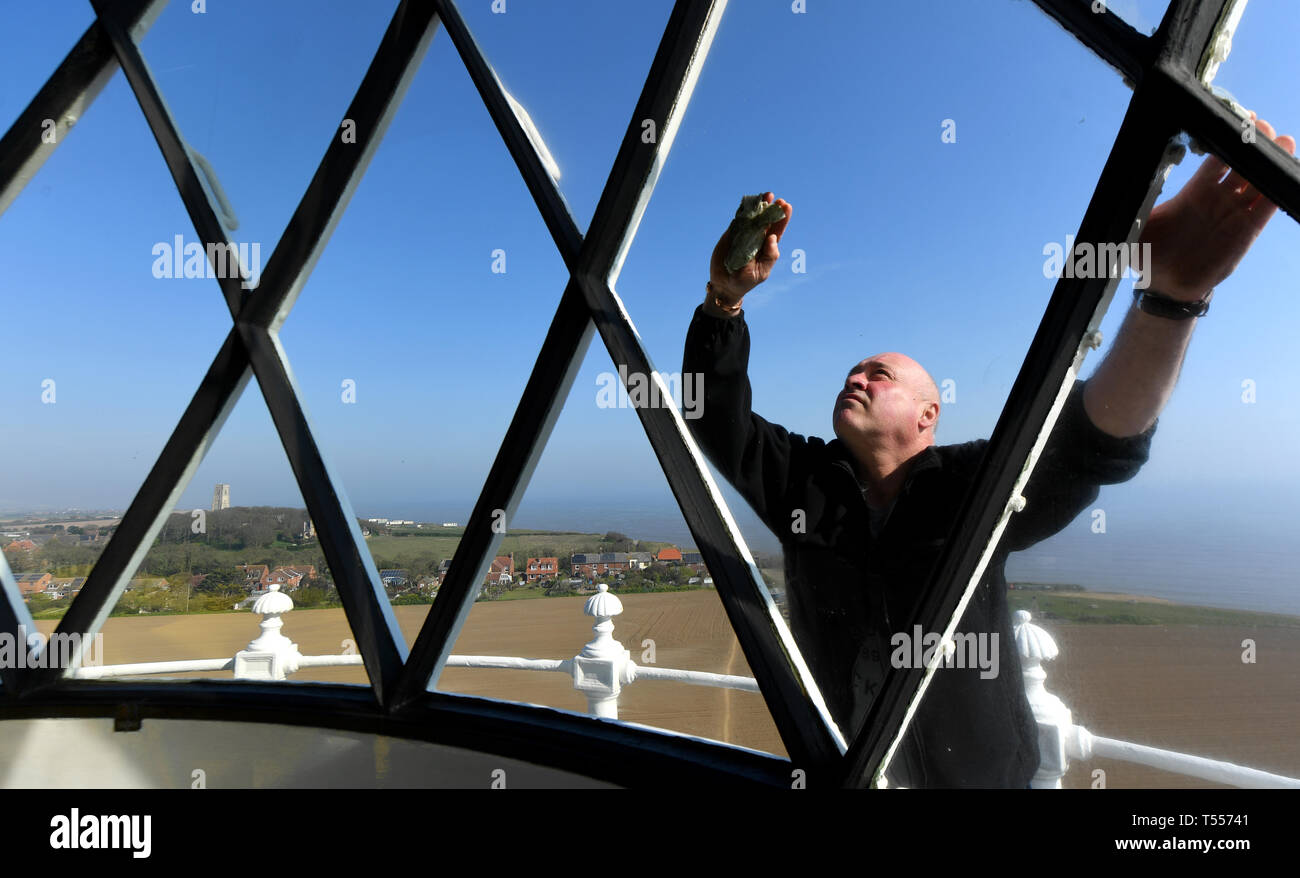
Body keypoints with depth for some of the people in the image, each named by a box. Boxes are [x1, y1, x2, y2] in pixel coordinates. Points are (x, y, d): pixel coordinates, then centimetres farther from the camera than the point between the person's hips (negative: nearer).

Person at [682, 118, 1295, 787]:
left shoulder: (976, 487, -12)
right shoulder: (803, 481, -6)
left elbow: (1095, 440, -25)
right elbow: (716, 417, -14)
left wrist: (1173, 293, -40)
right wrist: (725, 295, -28)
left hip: (979, 770, -1)